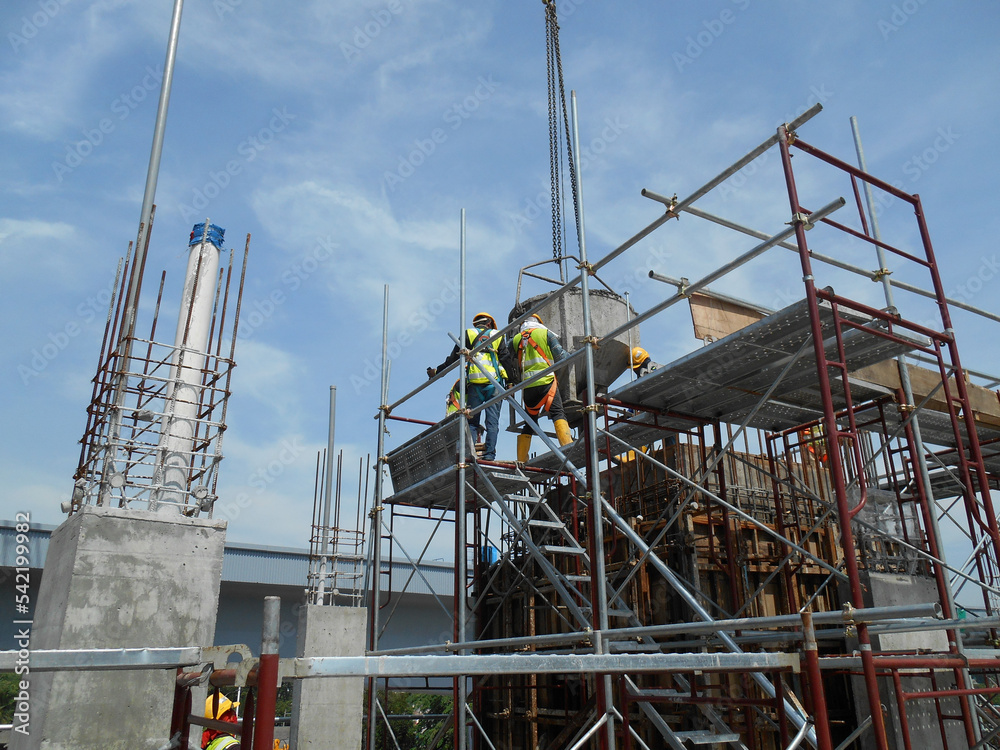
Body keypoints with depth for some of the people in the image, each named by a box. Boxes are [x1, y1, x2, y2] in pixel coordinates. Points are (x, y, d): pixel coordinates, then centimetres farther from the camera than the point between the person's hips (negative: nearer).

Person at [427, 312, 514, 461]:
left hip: (474, 383, 0)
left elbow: (453, 358, 10)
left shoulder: (468, 334, 13)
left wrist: (437, 371, 20)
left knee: (472, 420, 3)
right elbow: (507, 360, 7)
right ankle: (489, 453, -5)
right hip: (494, 382, 0)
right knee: (492, 421, 1)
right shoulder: (497, 335, 16)